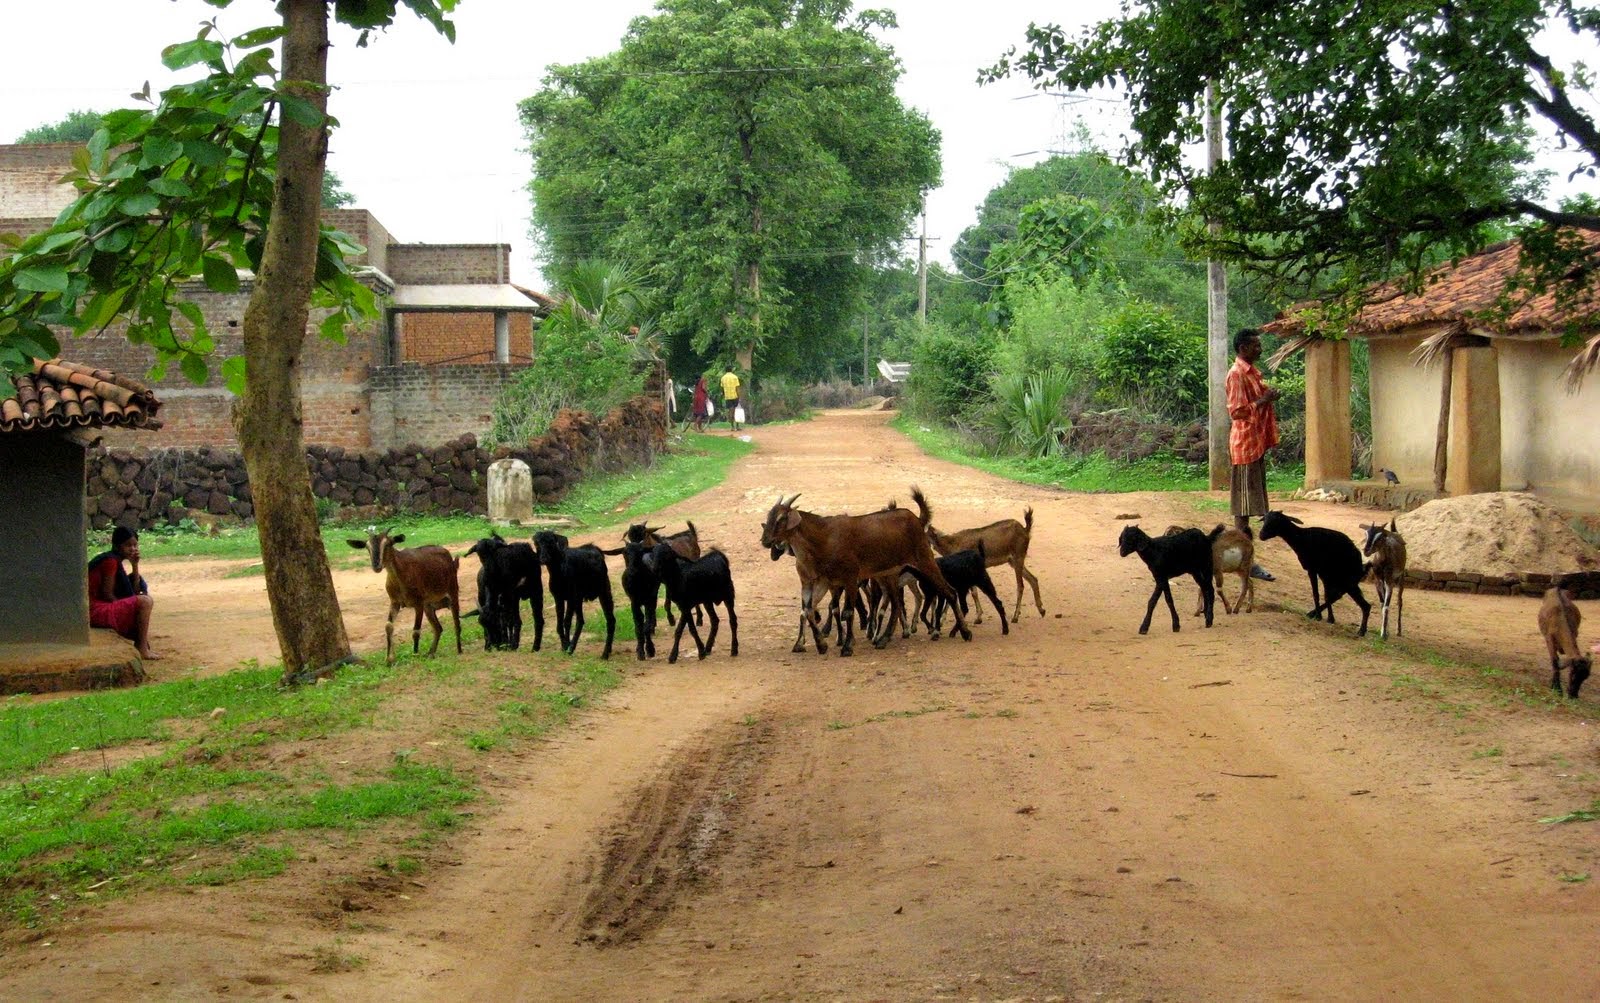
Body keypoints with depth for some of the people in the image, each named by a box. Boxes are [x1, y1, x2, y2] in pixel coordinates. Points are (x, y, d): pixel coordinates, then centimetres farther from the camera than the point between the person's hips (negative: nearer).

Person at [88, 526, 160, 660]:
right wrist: (124, 608, -6)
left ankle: (140, 644, 14)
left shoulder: (115, 561, 17)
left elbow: (135, 590, 12)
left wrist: (135, 565, 4)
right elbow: (107, 594, -17)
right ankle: (143, 649, -14)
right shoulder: (110, 561, -13)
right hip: (96, 610, -11)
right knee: (145, 602, -19)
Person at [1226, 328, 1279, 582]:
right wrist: (1264, 400, -18)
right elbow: (1237, 411, -21)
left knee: (1249, 503, 12)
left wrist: (1268, 397, 11)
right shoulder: (1237, 374, -15)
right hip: (1245, 444, -10)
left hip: (1257, 443, 10)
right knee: (1244, 505, -7)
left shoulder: (1251, 372, 16)